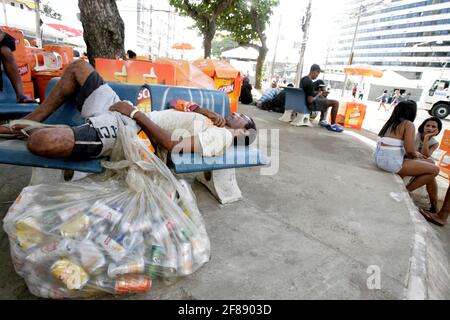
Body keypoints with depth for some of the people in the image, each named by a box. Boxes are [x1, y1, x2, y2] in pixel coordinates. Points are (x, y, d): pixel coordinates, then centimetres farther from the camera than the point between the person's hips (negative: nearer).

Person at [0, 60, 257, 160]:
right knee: (79, 67, 12)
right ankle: (28, 123, 18)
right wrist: (215, 115, 10)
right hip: (126, 114, 10)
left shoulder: (219, 138, -11)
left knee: (42, 141, -32)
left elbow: (172, 145, -23)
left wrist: (135, 112, -17)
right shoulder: (212, 124, 16)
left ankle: (29, 132, 8)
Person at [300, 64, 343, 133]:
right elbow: (310, 100, -26)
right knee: (335, 103, -12)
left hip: (305, 102, 11)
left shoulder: (303, 79, 7)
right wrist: (319, 95, -7)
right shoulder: (310, 82, -23)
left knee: (325, 99, 34)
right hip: (311, 104, -11)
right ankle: (333, 125, -1)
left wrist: (320, 94, 12)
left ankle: (322, 120, 32)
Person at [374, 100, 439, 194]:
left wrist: (415, 154, 17)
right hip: (391, 161, -8)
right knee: (434, 170, 6)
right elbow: (409, 149, -16)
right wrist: (415, 154, 6)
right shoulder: (408, 124, -7)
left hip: (379, 158, 8)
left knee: (418, 161, 32)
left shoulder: (391, 123, 14)